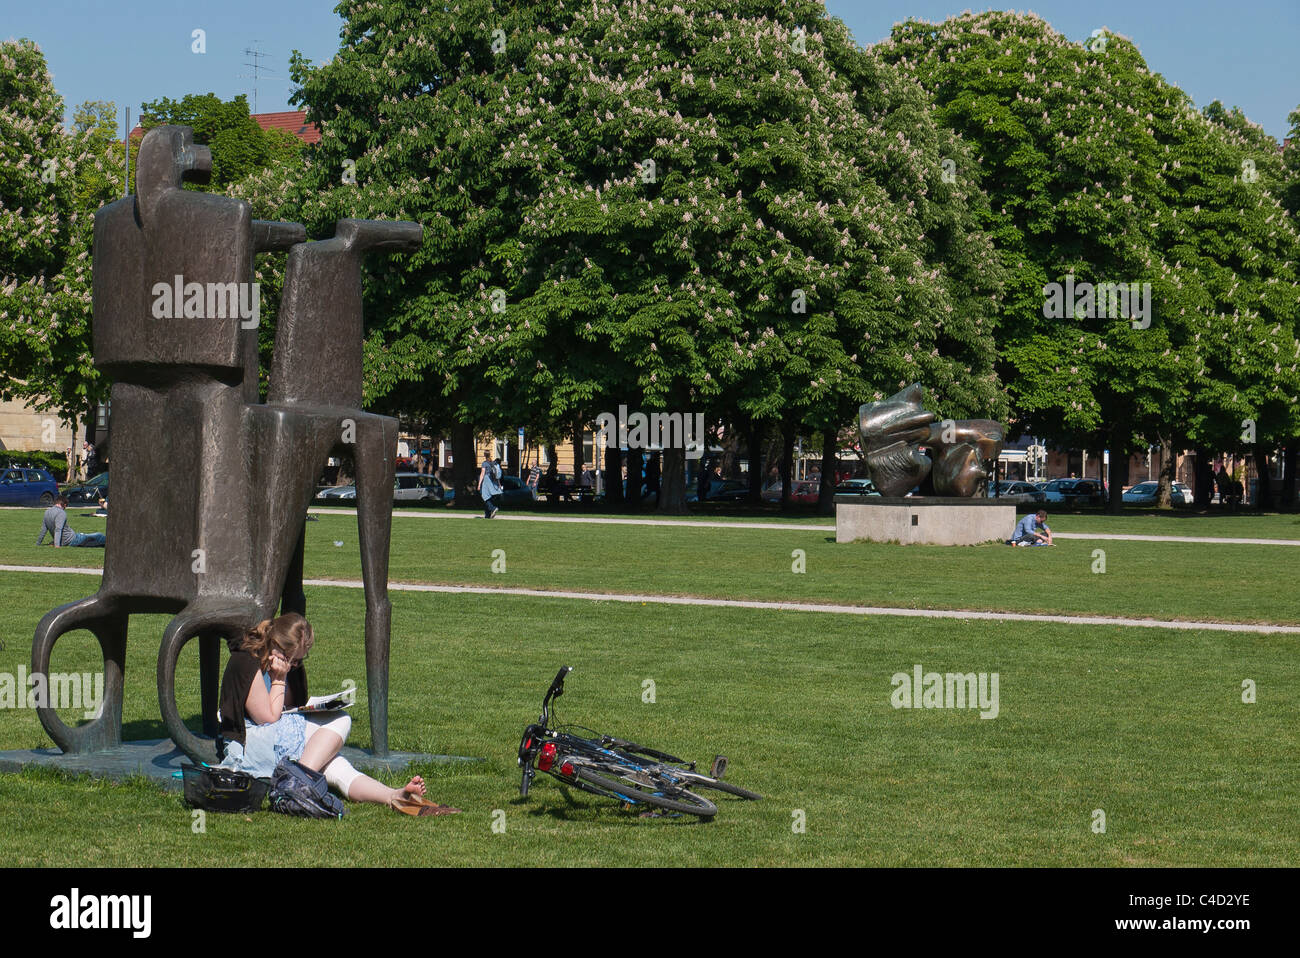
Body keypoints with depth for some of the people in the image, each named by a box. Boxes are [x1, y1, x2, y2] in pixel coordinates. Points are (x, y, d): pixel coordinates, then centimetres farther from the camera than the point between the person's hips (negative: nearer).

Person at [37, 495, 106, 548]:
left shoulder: (47, 512, 7)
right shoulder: (61, 513, -18)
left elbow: (43, 530, 11)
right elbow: (58, 529, -28)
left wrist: (38, 543, 20)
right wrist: (57, 544, -35)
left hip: (64, 542, 8)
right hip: (72, 539, -8)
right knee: (98, 536, 5)